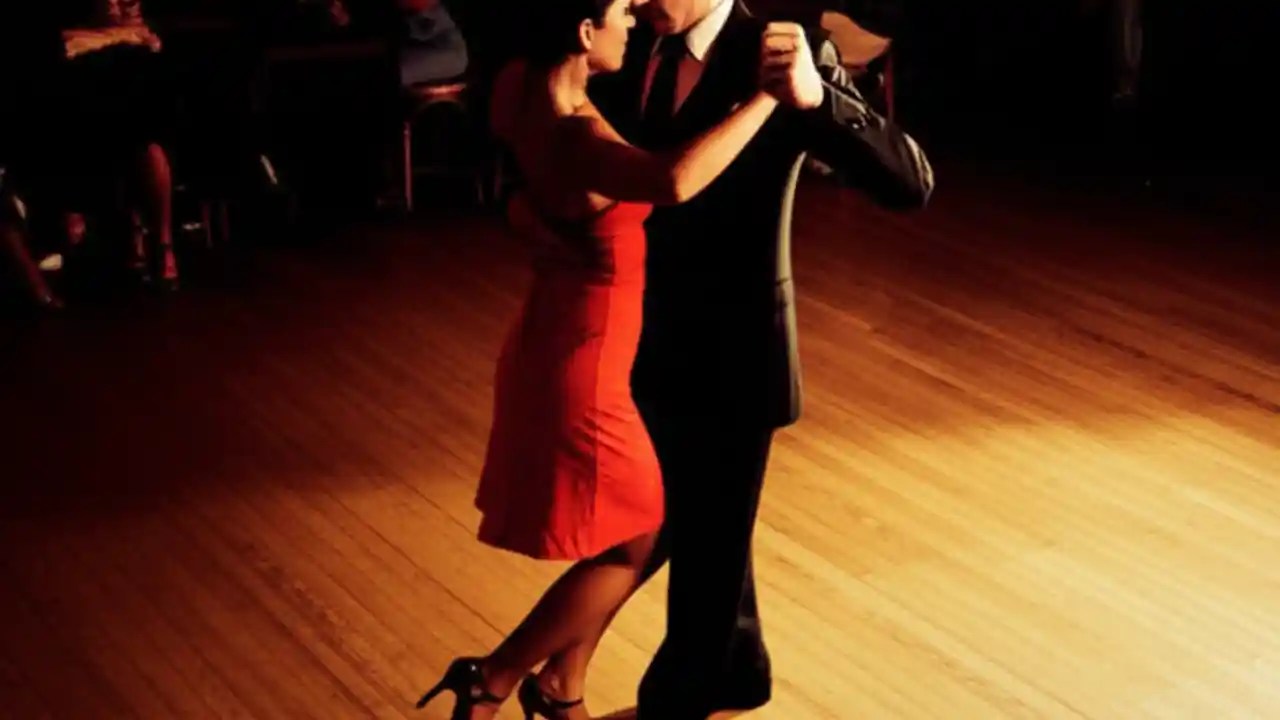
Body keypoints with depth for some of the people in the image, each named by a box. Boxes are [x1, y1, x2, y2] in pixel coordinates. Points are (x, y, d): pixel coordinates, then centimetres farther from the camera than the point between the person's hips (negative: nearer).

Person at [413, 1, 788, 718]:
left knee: (622, 536, 22)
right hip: (581, 361, -9)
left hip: (555, 339, 9)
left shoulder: (519, 84, -4)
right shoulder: (571, 133, -32)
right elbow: (673, 181, -52)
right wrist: (770, 94, -43)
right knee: (630, 544, 10)